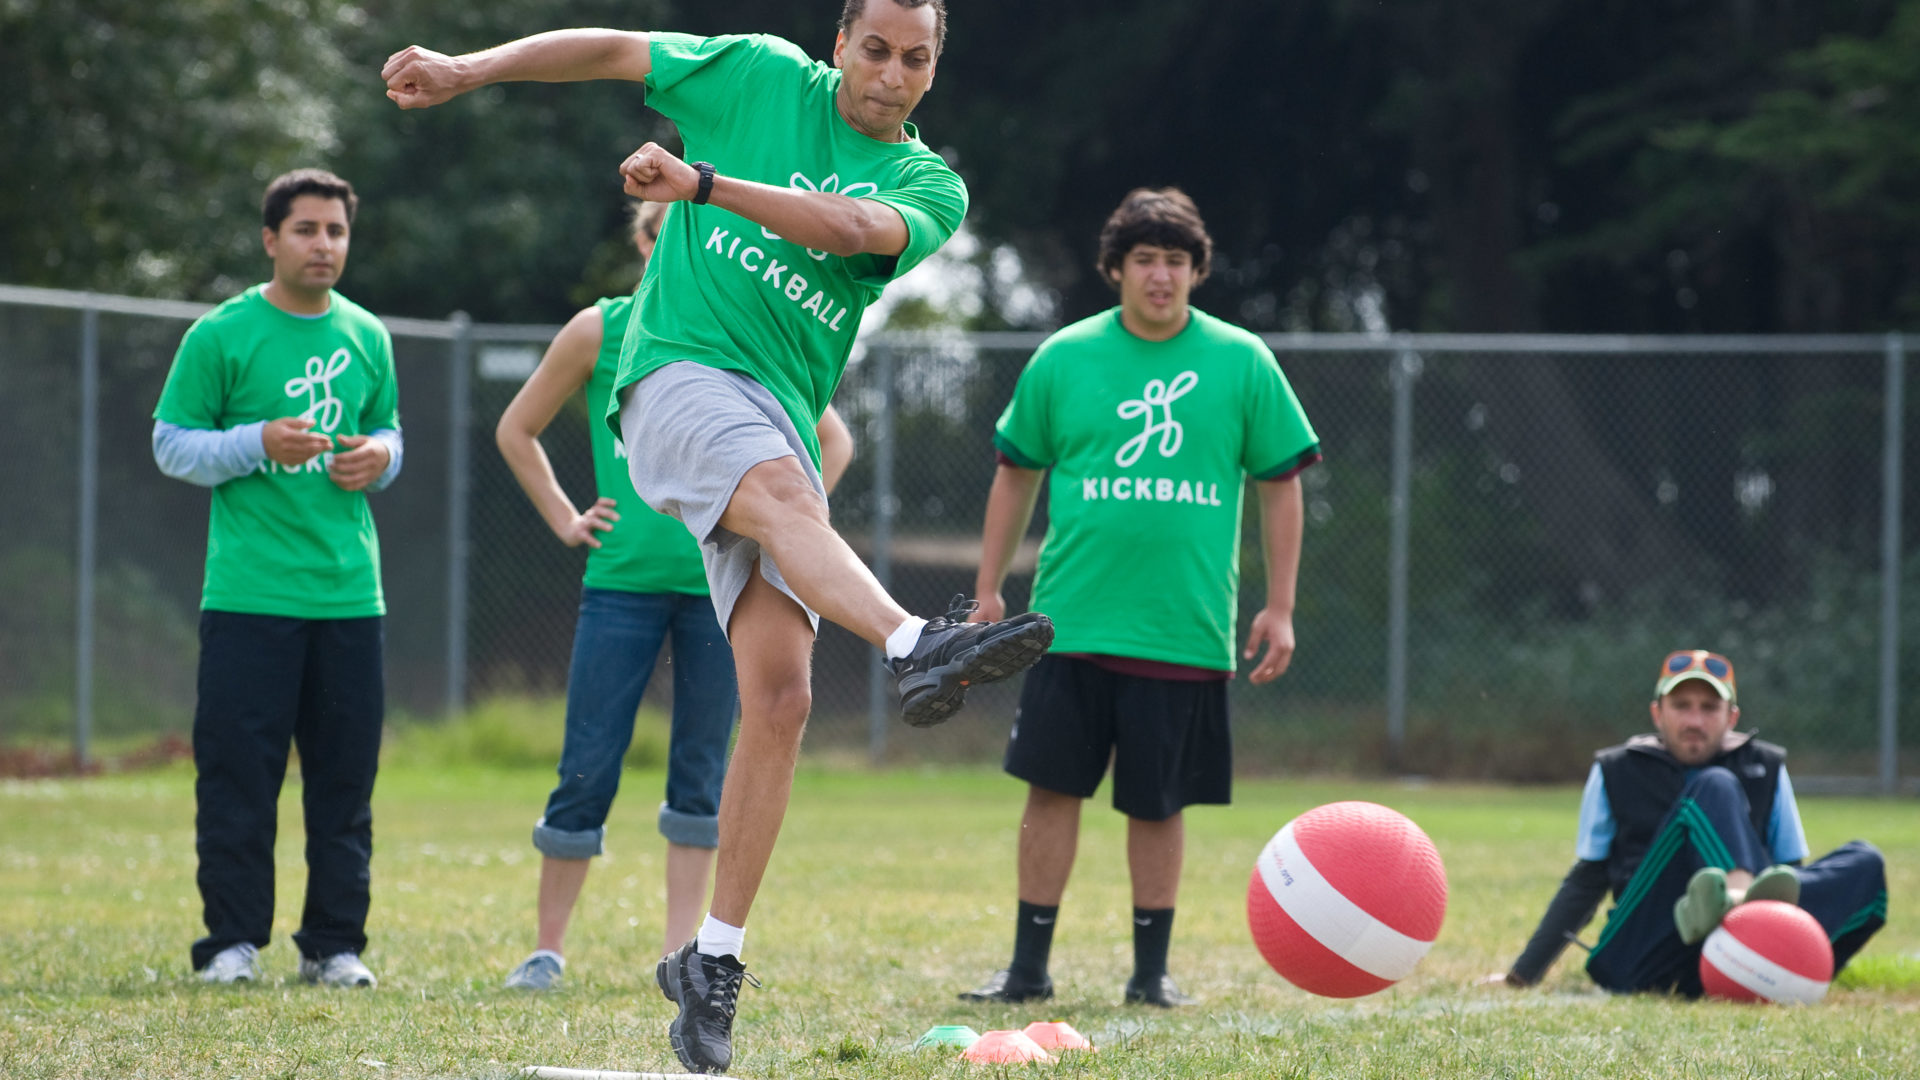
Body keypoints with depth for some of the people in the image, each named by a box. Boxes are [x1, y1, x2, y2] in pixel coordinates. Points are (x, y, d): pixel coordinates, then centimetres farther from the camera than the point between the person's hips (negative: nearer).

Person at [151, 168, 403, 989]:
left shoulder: (366, 337, 12)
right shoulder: (221, 336, -2)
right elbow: (172, 444, -1)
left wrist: (379, 457, 0)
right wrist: (259, 444, -16)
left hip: (349, 592, 4)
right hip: (248, 592, -4)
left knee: (344, 780, 4)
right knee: (237, 775, -4)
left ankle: (335, 944, 11)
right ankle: (233, 943, 4)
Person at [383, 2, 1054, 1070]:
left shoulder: (930, 187, 12)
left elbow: (854, 228, -10)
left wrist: (701, 183, -19)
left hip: (783, 419, 3)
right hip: (682, 372, -3)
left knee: (781, 695, -9)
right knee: (780, 485, -37)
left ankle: (714, 960, -2)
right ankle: (916, 648, -65)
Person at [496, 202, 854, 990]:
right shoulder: (599, 332, 3)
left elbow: (832, 442, 16)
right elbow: (516, 431, 14)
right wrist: (565, 521, 6)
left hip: (722, 583, 1)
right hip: (622, 579, -1)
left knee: (701, 772, 2)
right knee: (588, 768, -3)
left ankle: (681, 954, 7)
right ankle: (548, 947, 6)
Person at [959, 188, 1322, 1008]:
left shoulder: (1242, 362, 3)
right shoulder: (1063, 359, 5)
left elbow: (1280, 485, 6)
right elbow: (1016, 475, 12)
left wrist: (1279, 608, 2)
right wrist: (989, 592, 9)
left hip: (1185, 628, 0)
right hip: (1072, 623, 1)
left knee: (1158, 805, 4)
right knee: (1052, 788, -1)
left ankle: (1151, 971, 15)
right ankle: (1029, 966, 8)